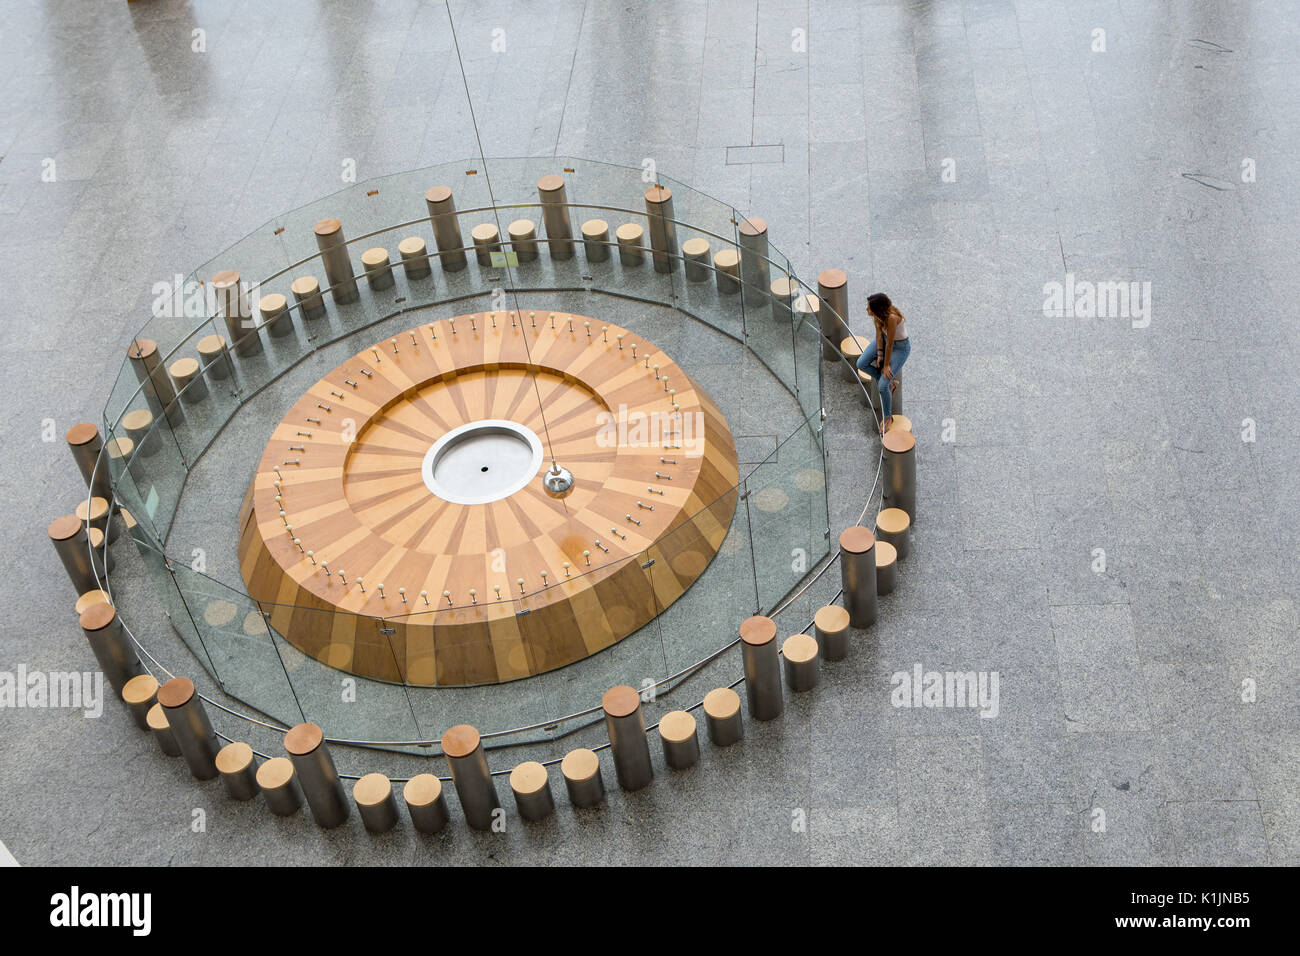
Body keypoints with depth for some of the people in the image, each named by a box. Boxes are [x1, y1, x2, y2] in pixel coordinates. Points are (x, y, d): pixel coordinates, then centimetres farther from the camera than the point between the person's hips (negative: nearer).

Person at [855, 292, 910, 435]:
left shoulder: (892, 318, -39)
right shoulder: (877, 313, -19)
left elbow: (889, 344, -28)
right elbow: (879, 332, -4)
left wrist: (886, 365, -17)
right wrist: (879, 354, -8)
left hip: (900, 347, -7)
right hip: (883, 339, 7)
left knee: (882, 386, -13)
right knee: (861, 364, -6)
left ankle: (888, 417, 11)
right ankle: (890, 382, 15)